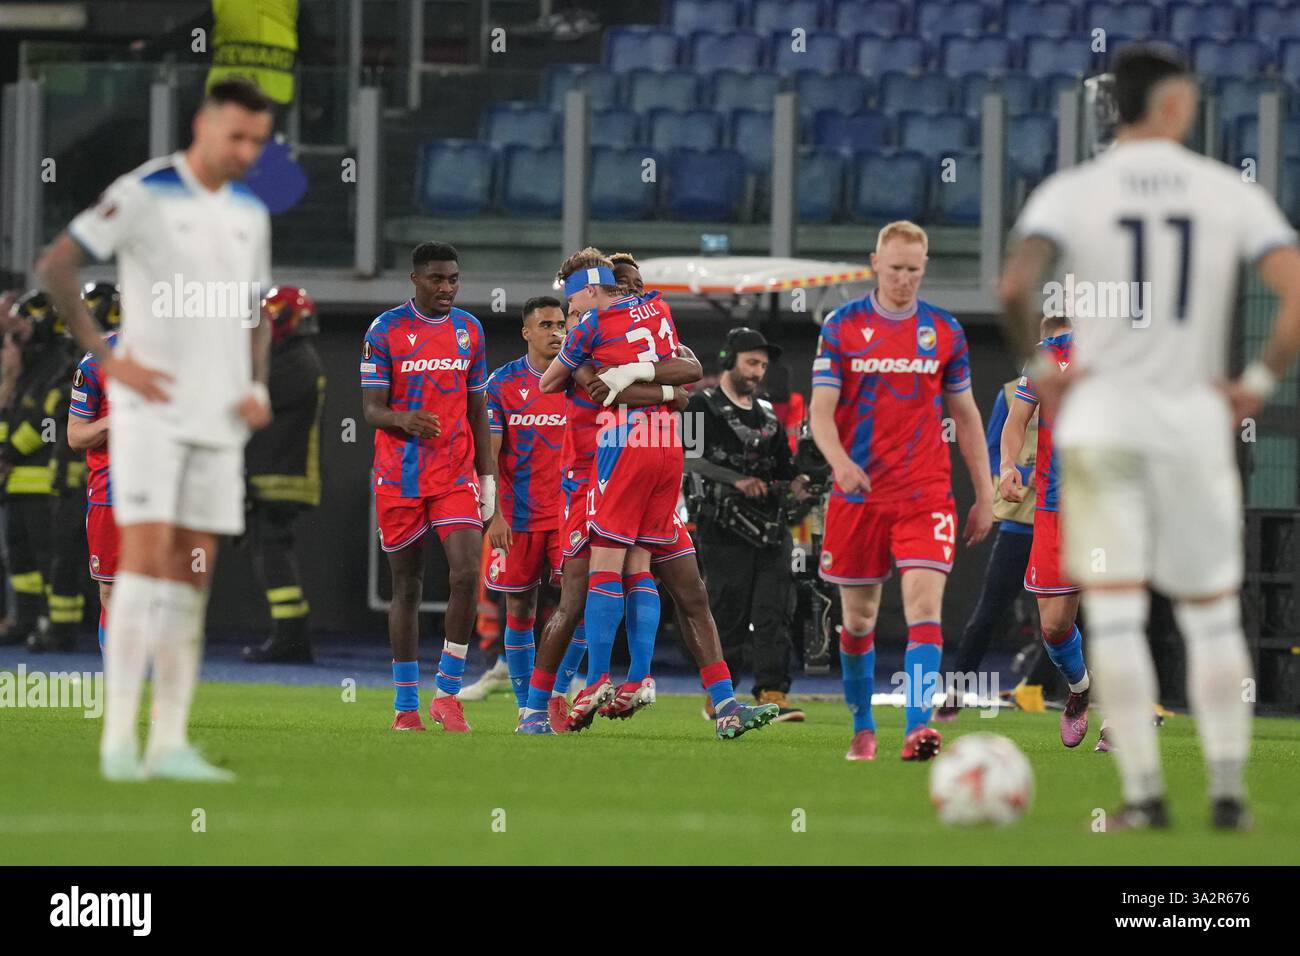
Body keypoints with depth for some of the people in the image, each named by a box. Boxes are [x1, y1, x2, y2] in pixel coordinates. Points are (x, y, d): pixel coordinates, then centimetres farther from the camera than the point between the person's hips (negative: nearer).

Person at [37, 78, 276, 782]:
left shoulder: (251, 214, 12)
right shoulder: (143, 194, -8)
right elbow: (54, 267, -11)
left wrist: (258, 387, 6)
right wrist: (108, 358, -14)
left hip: (219, 417, 6)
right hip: (152, 404, -6)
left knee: (194, 572, 4)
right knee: (147, 553, -14)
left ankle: (169, 744, 6)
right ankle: (119, 739, -13)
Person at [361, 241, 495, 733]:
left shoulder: (469, 330, 9)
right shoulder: (385, 331, -3)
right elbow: (371, 409, -5)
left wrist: (487, 475, 10)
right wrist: (403, 420, -27)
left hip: (457, 474, 2)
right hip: (400, 477, -2)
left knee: (467, 574, -15)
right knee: (407, 587, 4)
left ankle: (448, 693, -6)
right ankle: (406, 706, 12)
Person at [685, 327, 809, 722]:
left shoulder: (767, 415, 20)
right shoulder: (702, 406, 1)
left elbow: (783, 470, 21)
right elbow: (687, 458, -13)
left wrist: (797, 482, -2)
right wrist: (736, 480, -22)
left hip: (771, 528, 5)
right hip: (724, 526, -5)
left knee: (774, 612, -5)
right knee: (728, 615, -3)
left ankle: (773, 696, -9)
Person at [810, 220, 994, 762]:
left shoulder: (945, 331, 6)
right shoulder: (842, 326, 1)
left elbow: (965, 416, 13)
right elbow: (821, 411, -4)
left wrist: (984, 495, 11)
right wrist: (841, 462, -25)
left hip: (925, 494, 0)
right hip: (859, 493, 0)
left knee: (924, 604, -17)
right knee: (858, 618, 8)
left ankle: (918, 728, -25)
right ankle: (862, 729, 24)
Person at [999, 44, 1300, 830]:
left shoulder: (1071, 192, -2)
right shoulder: (1232, 194, 0)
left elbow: (1016, 286, -18)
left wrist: (1038, 364, -2)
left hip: (1100, 414, -1)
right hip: (1196, 418, 1)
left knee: (1114, 614, 1)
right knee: (1215, 613, 13)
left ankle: (1144, 793, -4)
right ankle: (1229, 788, 8)